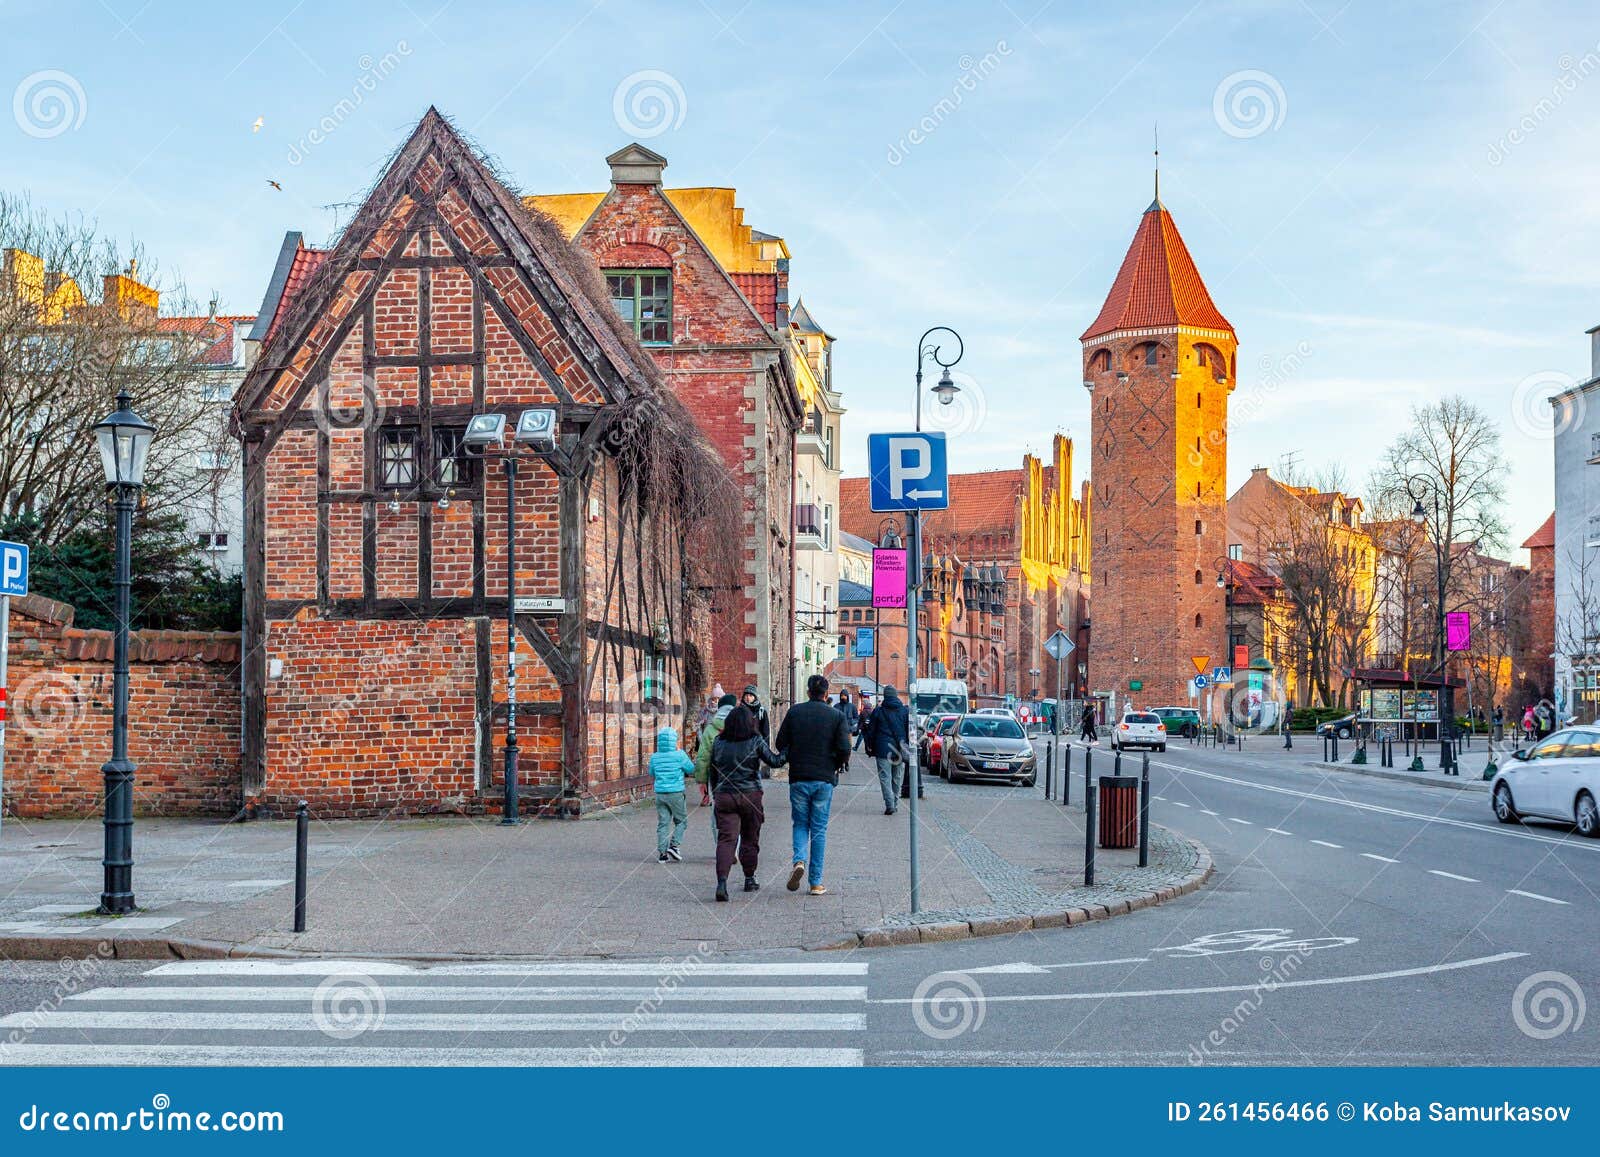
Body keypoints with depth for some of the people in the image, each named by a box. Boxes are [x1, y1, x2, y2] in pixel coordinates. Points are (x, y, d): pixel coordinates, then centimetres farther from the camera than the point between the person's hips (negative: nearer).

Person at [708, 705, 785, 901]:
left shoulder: (718, 743, 3)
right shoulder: (755, 742, -6)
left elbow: (713, 772, 10)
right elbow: (774, 761, -1)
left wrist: (715, 793, 21)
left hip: (724, 796, 1)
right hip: (750, 796, -1)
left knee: (726, 839, -5)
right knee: (750, 839, 15)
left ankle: (722, 882, -22)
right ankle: (749, 880, 26)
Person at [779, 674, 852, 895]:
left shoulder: (794, 712, 0)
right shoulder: (837, 715, -3)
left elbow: (781, 744, 1)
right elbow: (844, 748, -11)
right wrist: (837, 766, 9)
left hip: (798, 778, 1)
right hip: (824, 779, -1)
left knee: (800, 824, 15)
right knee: (819, 829, 7)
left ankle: (799, 861, -13)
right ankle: (816, 883, 7)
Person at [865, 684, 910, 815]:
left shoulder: (878, 711, -2)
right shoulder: (905, 710, 3)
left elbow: (872, 731, 3)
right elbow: (909, 731, 5)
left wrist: (870, 746, 12)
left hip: (883, 749, -3)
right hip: (900, 749, 3)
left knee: (885, 777, -4)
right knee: (897, 778, 14)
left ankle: (889, 805, -17)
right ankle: (895, 803, 20)